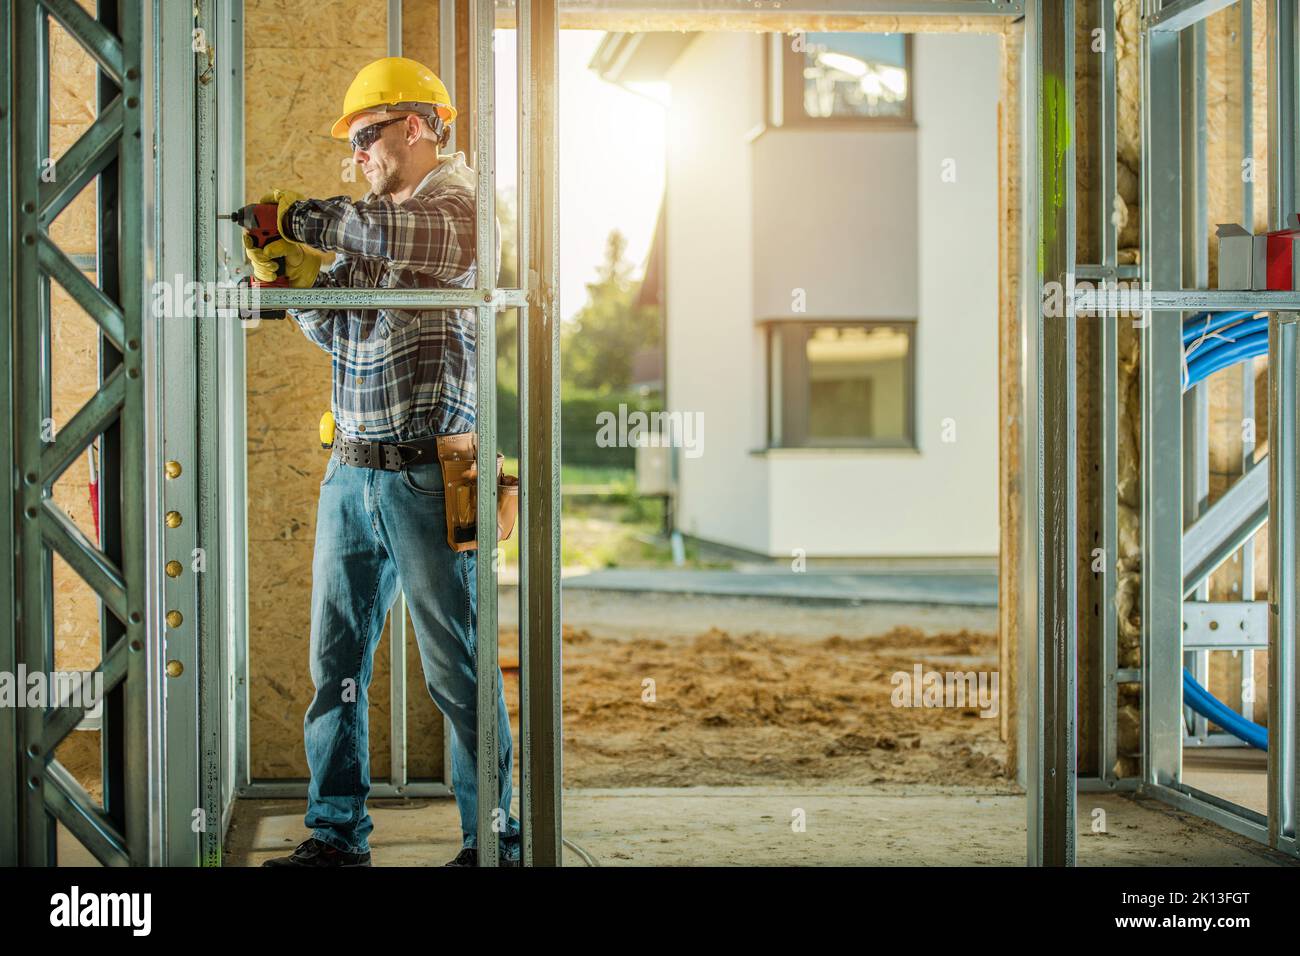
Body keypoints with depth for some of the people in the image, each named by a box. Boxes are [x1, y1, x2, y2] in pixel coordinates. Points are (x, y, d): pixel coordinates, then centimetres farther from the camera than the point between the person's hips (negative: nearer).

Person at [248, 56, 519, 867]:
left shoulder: (463, 205, -2)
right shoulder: (373, 224, 20)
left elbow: (413, 238, -24)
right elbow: (344, 330, 16)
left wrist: (306, 216, -15)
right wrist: (296, 276, 0)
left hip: (426, 475, -7)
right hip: (353, 472, 7)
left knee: (457, 669, -3)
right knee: (337, 661, 8)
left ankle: (495, 840, 6)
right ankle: (337, 834, 16)